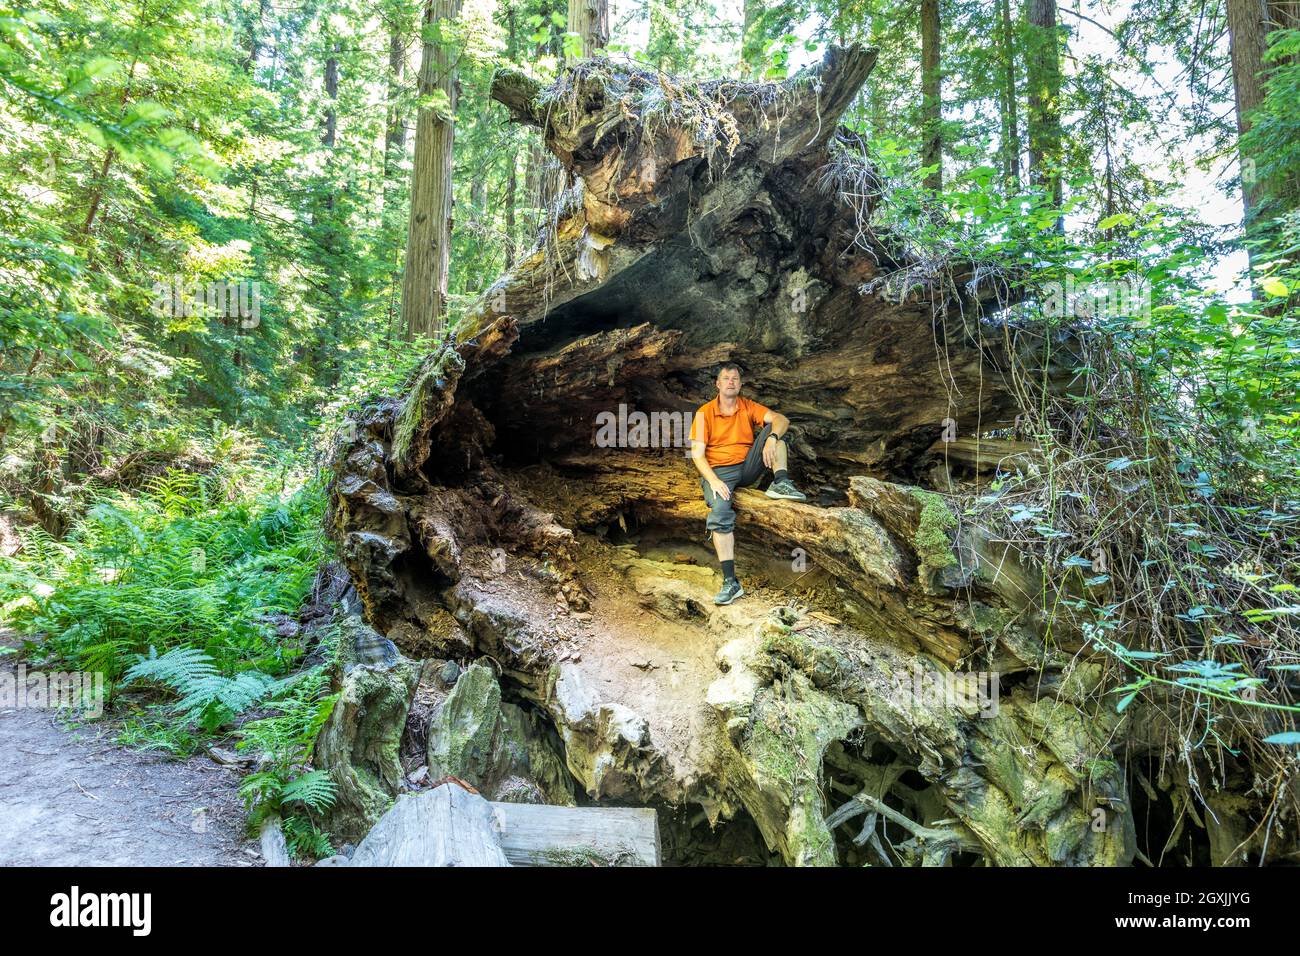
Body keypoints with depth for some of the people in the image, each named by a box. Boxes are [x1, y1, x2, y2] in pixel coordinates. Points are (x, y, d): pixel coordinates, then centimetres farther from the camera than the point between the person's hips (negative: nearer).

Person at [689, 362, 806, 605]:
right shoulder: (704, 413, -1)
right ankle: (730, 581, -33)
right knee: (719, 511, -32)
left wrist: (771, 438, -31)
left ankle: (781, 483, -27)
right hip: (719, 472, -3)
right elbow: (697, 453, -6)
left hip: (749, 467, 3)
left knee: (774, 429, -12)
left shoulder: (749, 407, 6)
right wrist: (713, 481, -22)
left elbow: (781, 419, -9)